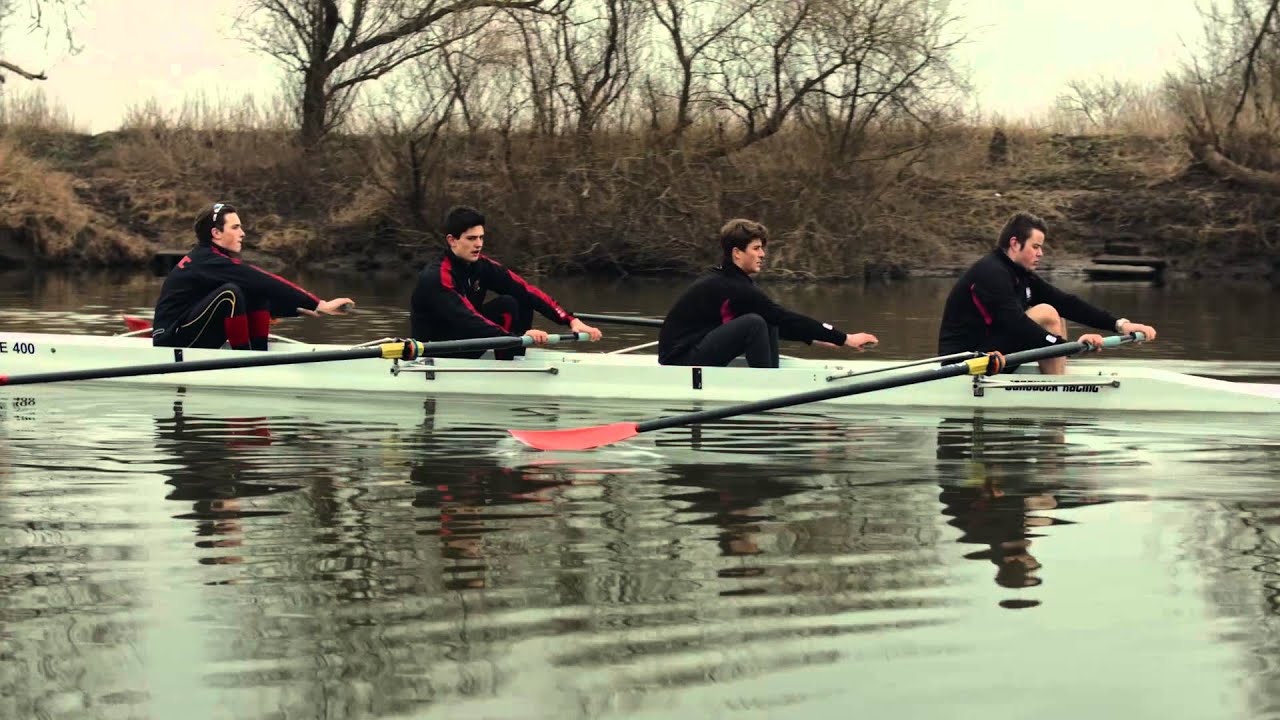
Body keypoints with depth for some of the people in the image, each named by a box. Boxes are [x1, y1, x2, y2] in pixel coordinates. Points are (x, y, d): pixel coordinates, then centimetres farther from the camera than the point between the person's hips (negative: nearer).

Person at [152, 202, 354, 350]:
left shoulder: (207, 258, 12)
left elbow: (261, 288, 15)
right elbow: (264, 282, -25)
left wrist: (299, 308, 5)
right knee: (230, 292, -28)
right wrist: (319, 305, -27)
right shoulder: (209, 261, -18)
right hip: (172, 341, -10)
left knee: (257, 295, 3)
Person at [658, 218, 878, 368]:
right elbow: (784, 317, -20)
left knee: (768, 324, 8)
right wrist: (844, 339, -18)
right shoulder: (731, 288, -19)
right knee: (754, 323, -24)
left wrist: (815, 337, 10)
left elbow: (778, 321, 17)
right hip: (680, 361, -10)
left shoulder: (726, 280, 10)